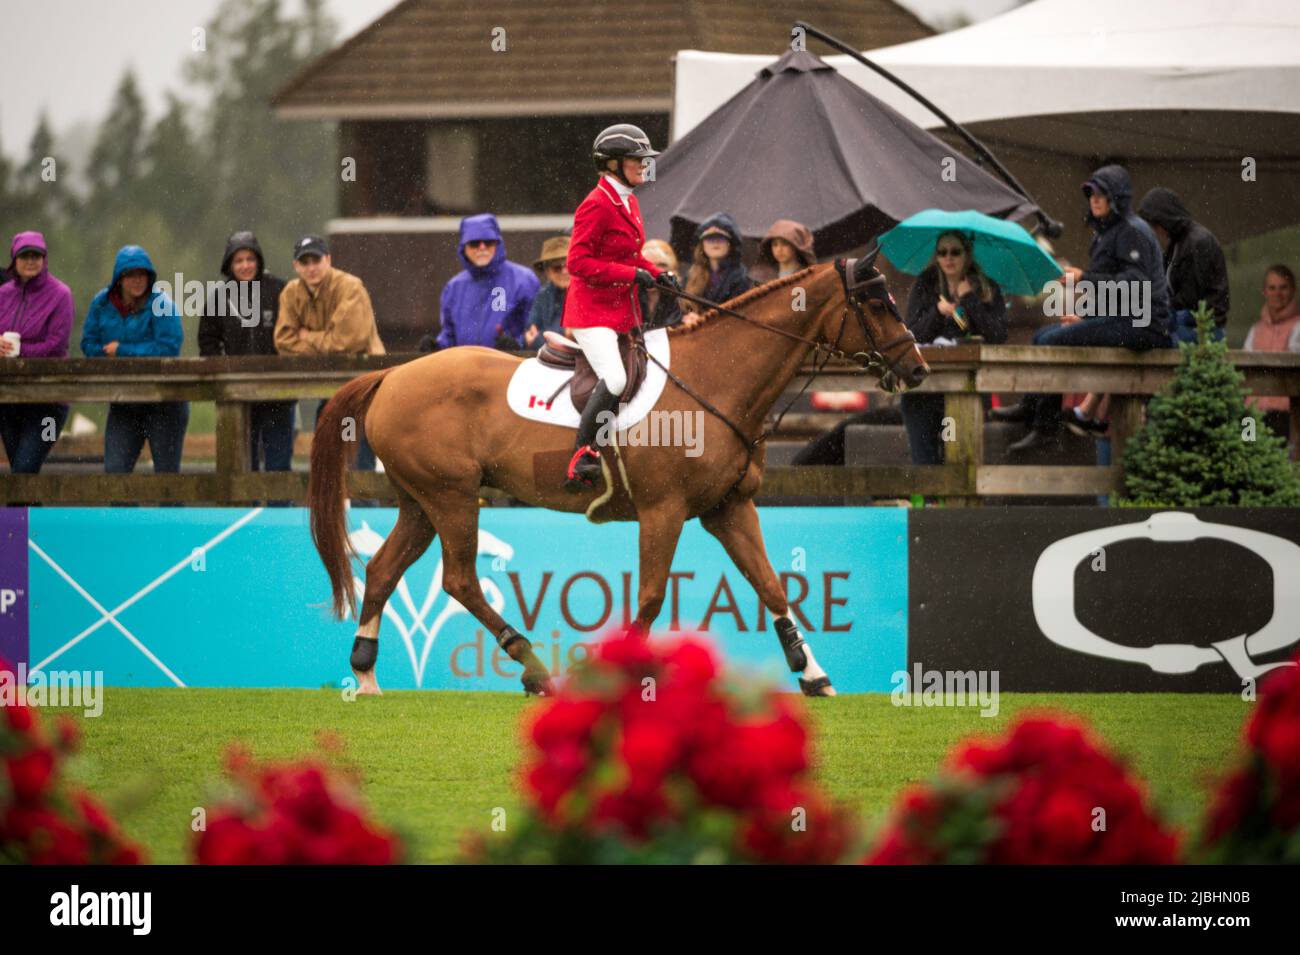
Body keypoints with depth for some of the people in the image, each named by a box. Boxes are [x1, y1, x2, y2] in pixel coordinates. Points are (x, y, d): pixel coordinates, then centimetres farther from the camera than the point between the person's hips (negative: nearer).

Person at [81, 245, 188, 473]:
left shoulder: (161, 304, -11)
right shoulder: (102, 303, 3)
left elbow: (168, 348, -18)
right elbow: (88, 344, 2)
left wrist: (122, 351, -14)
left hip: (164, 401, -4)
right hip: (122, 401, 4)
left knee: (166, 471, 0)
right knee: (115, 470, -2)